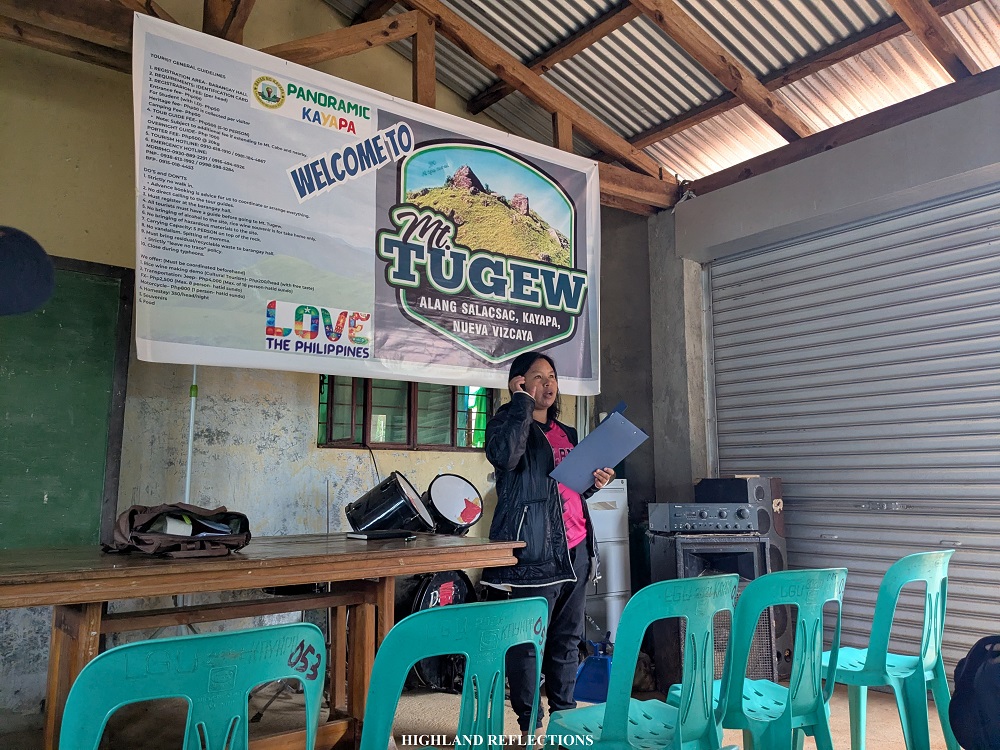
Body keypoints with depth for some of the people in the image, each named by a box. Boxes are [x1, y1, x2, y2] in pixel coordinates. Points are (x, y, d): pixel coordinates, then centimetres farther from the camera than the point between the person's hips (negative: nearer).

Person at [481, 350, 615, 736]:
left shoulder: (566, 434, 20)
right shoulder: (508, 423, -1)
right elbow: (504, 455, -25)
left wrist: (594, 483, 7)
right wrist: (522, 401, -16)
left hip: (575, 548, 7)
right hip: (536, 549, -7)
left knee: (568, 638, 14)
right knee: (528, 640, -3)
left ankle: (565, 716, 27)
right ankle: (530, 727, 8)